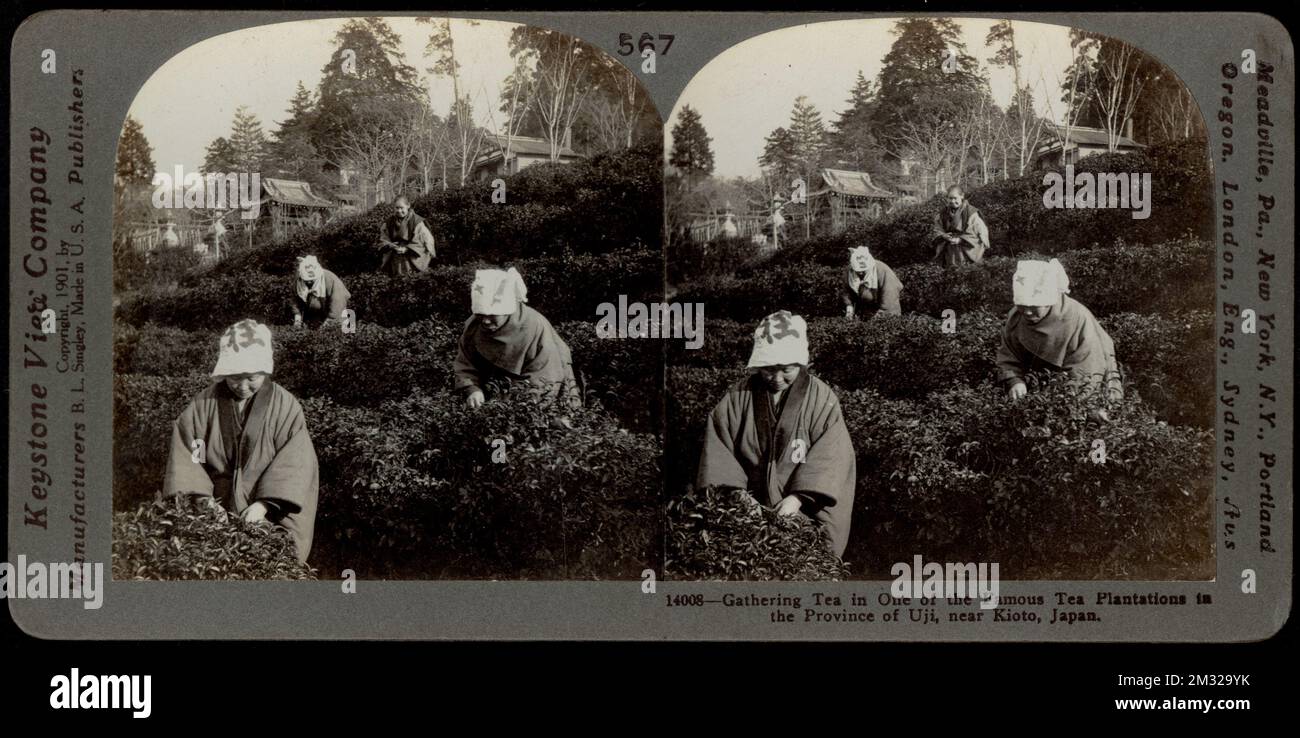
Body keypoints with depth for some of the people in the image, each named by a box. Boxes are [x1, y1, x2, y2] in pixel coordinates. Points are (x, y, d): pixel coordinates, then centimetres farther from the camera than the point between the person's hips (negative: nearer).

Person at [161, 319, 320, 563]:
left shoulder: (285, 406, -5)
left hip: (272, 513, -1)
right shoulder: (205, 404, 0)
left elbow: (294, 462, -11)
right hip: (216, 507, 1)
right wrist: (202, 497, -15)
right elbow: (184, 455, -2)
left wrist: (264, 504, -21)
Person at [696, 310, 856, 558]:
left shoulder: (821, 398, -5)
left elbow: (830, 455, -13)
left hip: (806, 512, -2)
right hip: (749, 506, 2)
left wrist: (798, 497, -23)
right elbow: (717, 450, 0)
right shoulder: (739, 396, 2)